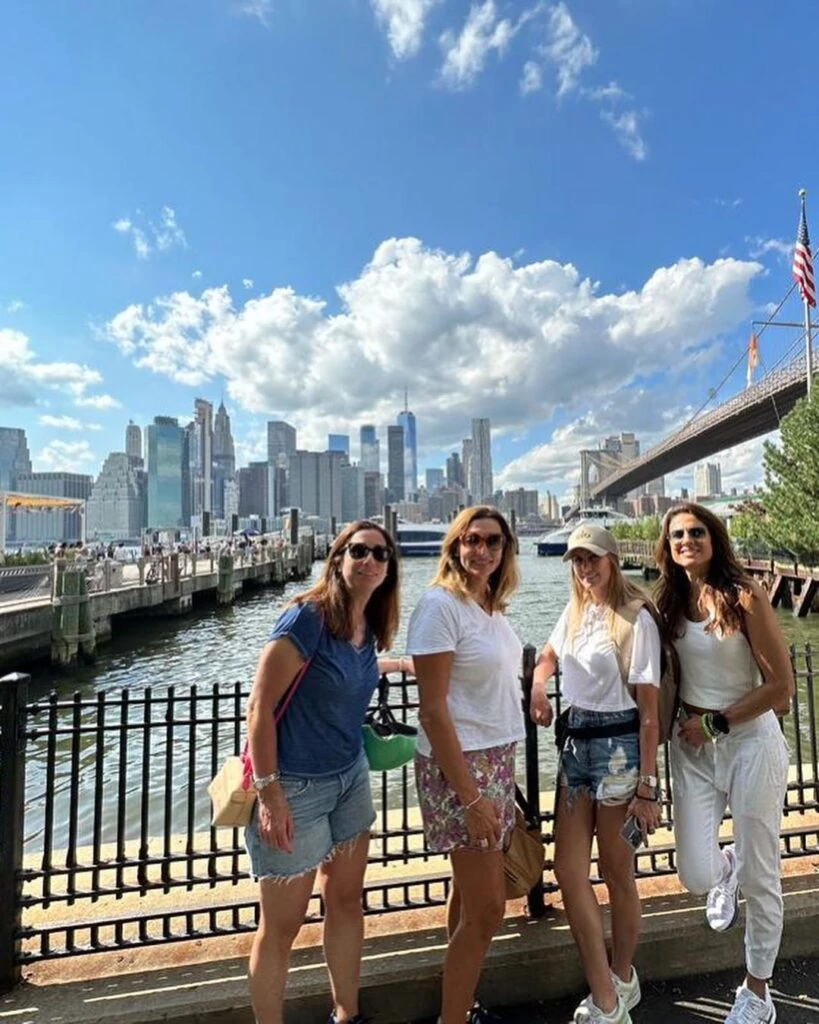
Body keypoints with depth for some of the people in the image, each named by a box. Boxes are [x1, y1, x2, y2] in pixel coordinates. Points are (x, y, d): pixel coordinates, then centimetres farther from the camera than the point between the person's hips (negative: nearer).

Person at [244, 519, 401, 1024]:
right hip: (295, 787, -7)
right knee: (283, 925, 10)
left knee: (347, 900, 21)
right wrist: (269, 793, -20)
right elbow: (259, 707, -20)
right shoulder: (307, 617, -22)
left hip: (351, 778, 7)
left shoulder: (368, 628, 0)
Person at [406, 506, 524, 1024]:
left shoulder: (492, 606, 6)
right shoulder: (440, 605, -18)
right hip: (459, 766, -8)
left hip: (497, 759, 8)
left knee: (472, 894, 19)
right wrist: (470, 798, -19)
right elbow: (433, 711, -19)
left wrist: (504, 772, 13)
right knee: (488, 908, 3)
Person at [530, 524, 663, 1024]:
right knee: (569, 869, 7)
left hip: (618, 745, -6)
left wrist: (646, 785, -13)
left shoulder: (636, 618, -12)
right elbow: (548, 657, 24)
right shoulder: (575, 610, 7)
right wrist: (539, 687, 2)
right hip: (577, 742, 6)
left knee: (617, 873, 12)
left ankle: (621, 983, 37)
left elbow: (649, 710, -12)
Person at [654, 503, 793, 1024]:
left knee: (760, 878, 11)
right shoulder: (671, 601, 1)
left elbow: (782, 685, -13)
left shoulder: (746, 596, -13)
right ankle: (726, 868, 37)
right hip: (692, 745, 3)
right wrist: (683, 726, 1)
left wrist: (715, 723, -12)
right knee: (696, 875, 0)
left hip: (750, 740, -3)